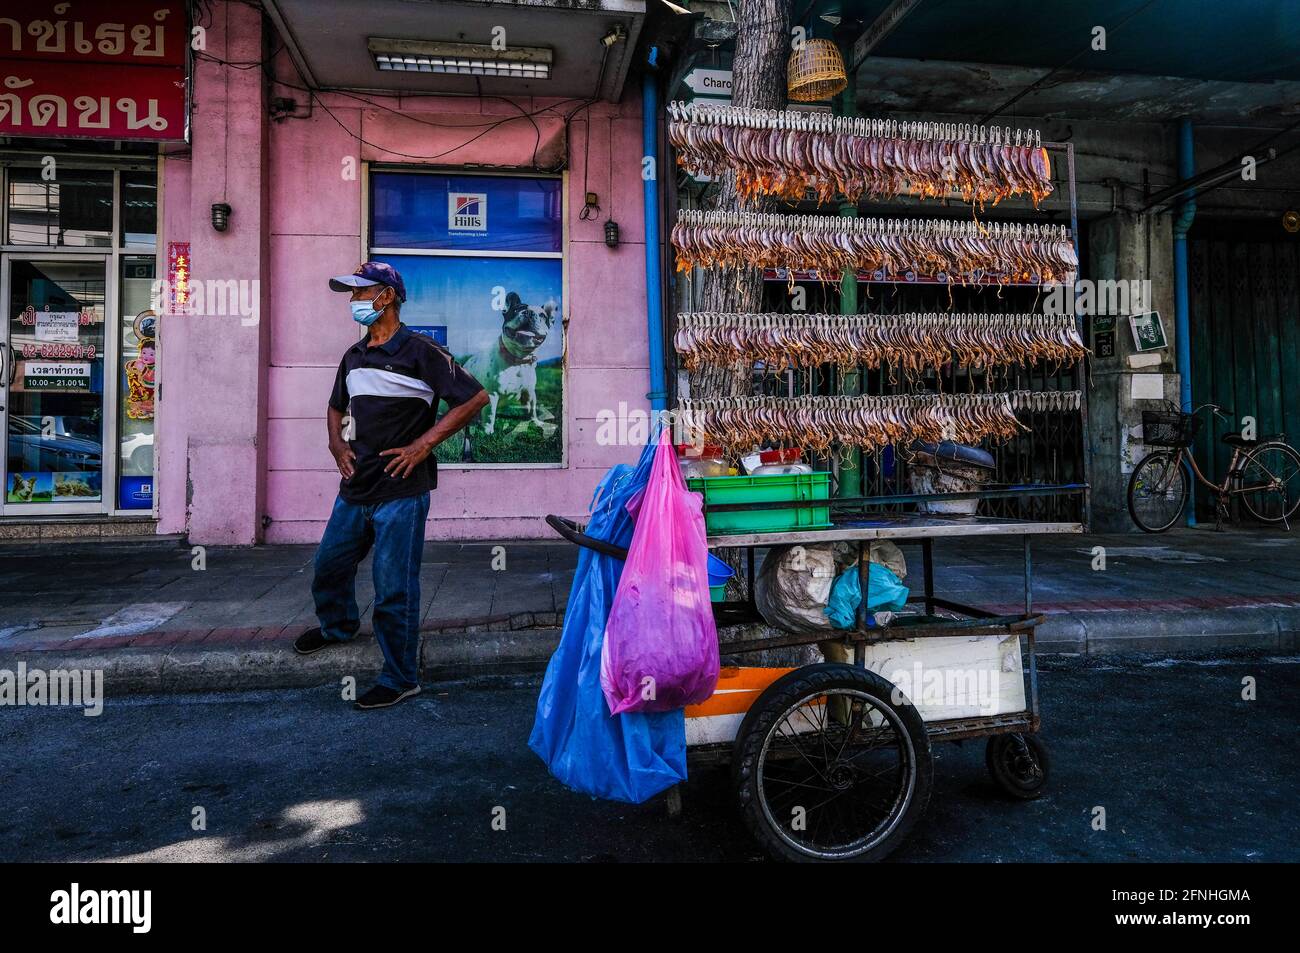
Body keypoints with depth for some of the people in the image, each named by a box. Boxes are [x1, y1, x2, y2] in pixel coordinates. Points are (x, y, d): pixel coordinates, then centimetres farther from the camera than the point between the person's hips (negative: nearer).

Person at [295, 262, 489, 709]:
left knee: (394, 589, -2)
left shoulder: (419, 352, -10)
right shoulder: (353, 356, 13)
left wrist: (422, 445, -15)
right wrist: (337, 444, 9)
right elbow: (337, 407, 29)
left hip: (401, 492, -7)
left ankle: (400, 679, 13)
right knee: (329, 566, 22)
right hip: (355, 489, 8)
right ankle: (338, 624, 52)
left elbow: (475, 397, -13)